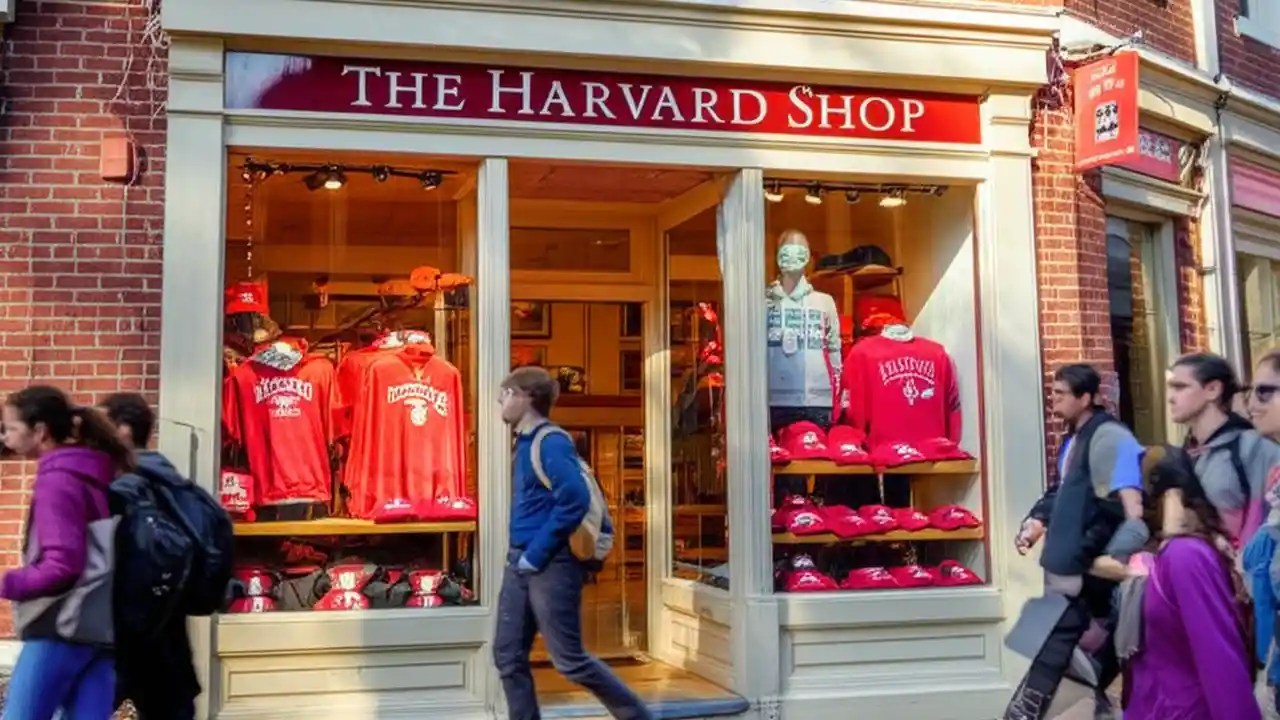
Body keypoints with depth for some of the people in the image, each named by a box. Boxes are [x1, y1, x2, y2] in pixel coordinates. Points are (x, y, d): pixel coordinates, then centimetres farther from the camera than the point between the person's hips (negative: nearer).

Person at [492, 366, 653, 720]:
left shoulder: (550, 443, -14)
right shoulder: (525, 442, 14)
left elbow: (575, 501, -24)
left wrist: (536, 555, -19)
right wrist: (519, 556, 14)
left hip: (551, 566, -9)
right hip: (521, 565, 9)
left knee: (570, 660, -3)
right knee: (508, 656, 7)